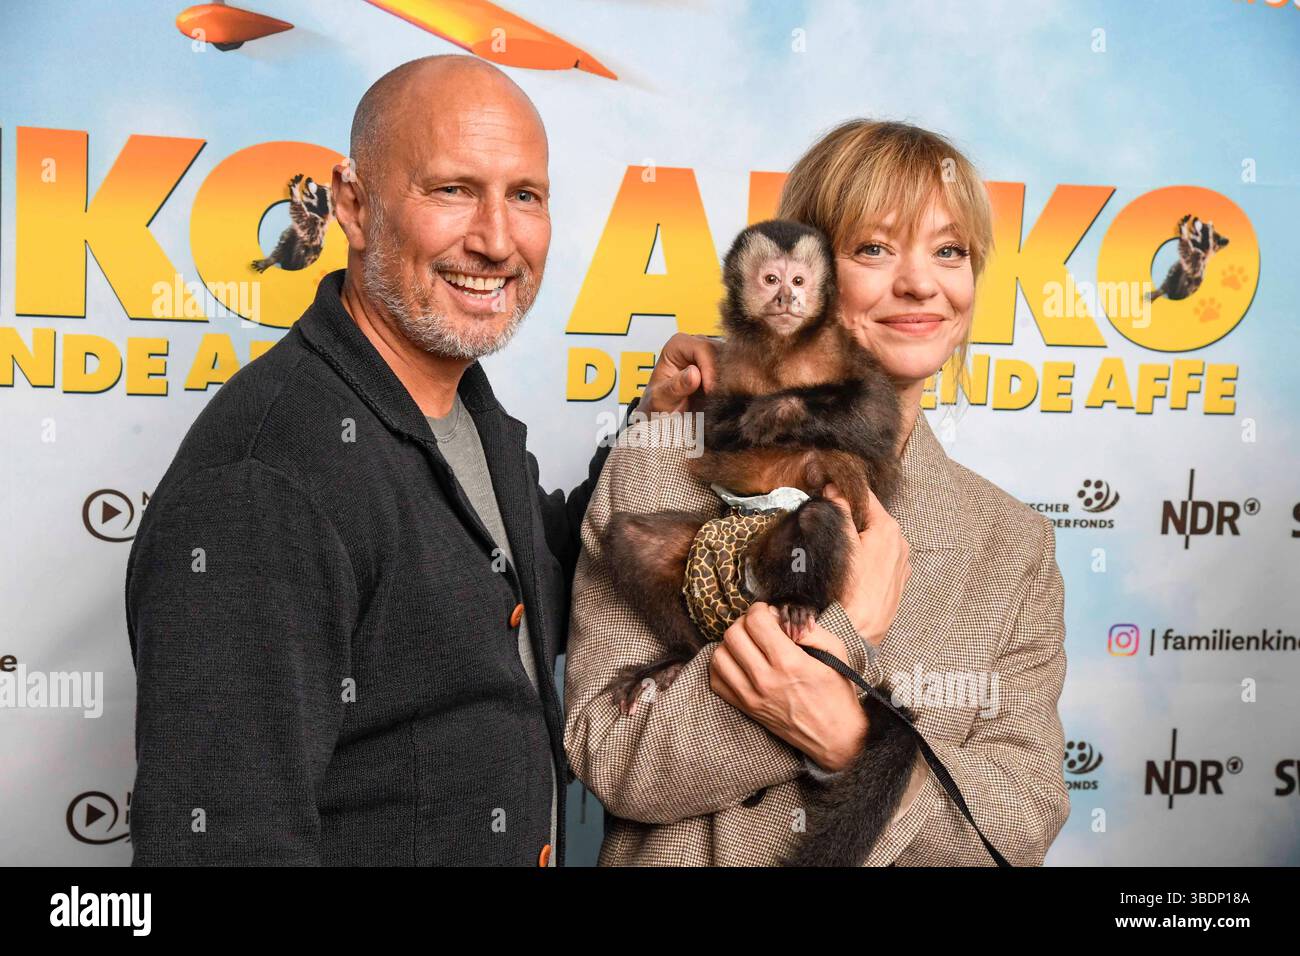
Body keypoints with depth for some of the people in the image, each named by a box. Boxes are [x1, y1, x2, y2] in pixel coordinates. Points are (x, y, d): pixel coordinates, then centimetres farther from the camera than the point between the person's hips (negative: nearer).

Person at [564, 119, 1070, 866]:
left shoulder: (1014, 544, -2)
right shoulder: (668, 464, -12)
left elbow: (1026, 819, -8)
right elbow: (605, 752, -16)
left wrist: (852, 741, -23)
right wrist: (847, 629, -20)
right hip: (685, 856, -3)